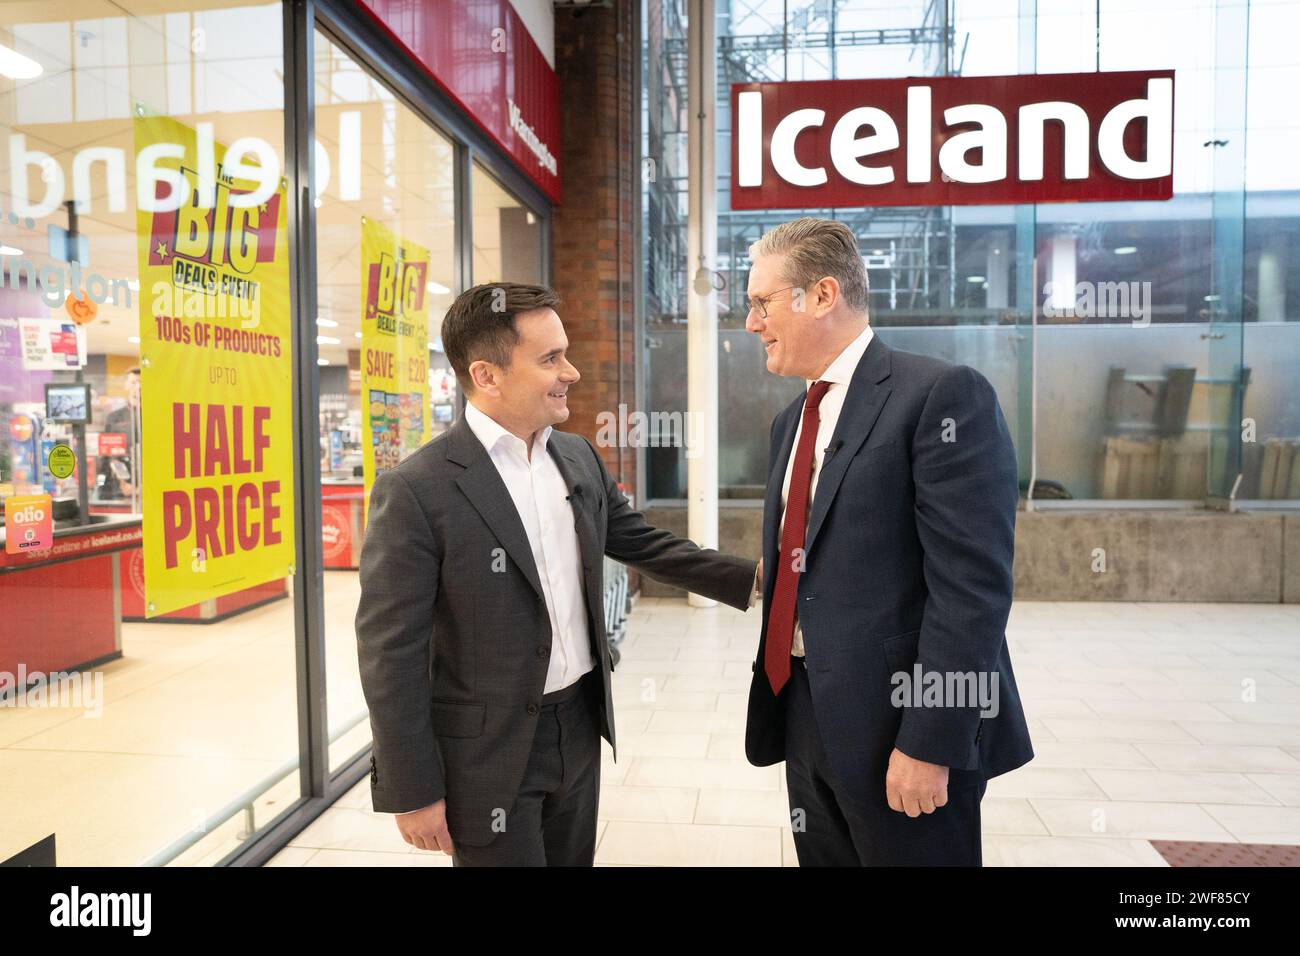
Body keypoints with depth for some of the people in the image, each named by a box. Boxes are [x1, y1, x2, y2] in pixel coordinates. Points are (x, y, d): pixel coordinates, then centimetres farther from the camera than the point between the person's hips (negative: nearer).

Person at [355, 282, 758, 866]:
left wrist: (753, 577, 3)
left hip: (580, 726, 6)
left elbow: (644, 544, 11)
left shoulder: (580, 457, 1)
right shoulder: (416, 490, -19)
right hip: (489, 751, -6)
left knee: (574, 859, 21)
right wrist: (413, 792, -12)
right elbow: (391, 654, -16)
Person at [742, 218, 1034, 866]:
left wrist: (930, 743, -20)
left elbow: (971, 585, -19)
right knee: (823, 859, 19)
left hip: (898, 723, -7)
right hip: (805, 716, 8)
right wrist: (780, 703, 14)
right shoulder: (791, 420, 13)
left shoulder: (943, 395, -13)